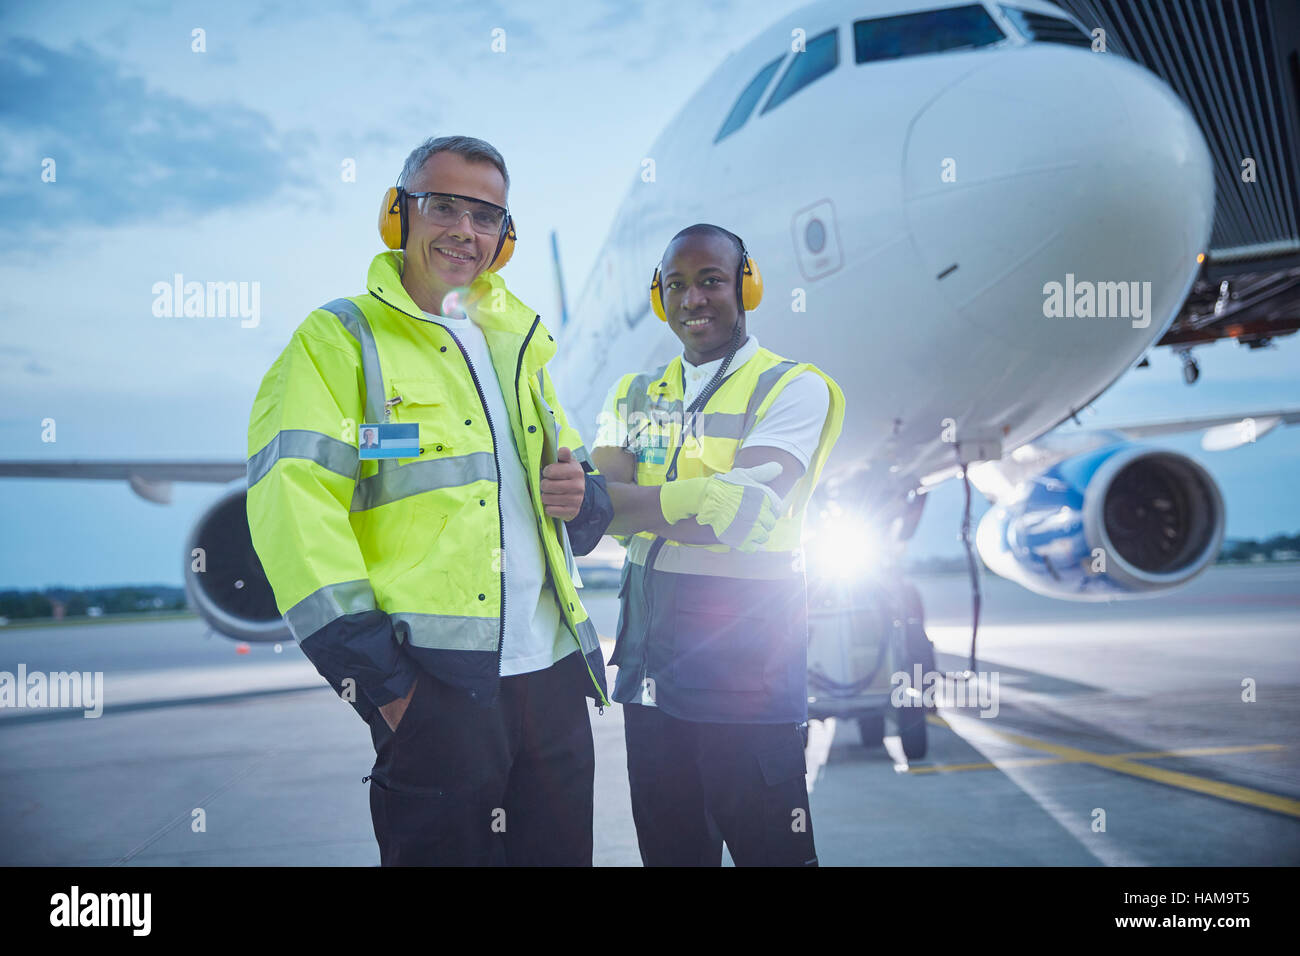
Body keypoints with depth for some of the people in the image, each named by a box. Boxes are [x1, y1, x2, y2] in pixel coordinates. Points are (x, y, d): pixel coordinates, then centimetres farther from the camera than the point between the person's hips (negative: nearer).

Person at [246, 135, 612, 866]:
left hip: (554, 671, 6)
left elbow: (570, 468, 28)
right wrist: (378, 678, -17)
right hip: (437, 685, -6)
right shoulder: (340, 340, -1)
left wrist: (584, 495, 2)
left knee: (561, 850, 13)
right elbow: (294, 510, -12)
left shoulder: (517, 343, 18)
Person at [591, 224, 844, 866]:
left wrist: (600, 496, -18)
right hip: (649, 656, 5)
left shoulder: (793, 387, -4)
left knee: (767, 846, 3)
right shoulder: (635, 395, 14)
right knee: (668, 847, 15)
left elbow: (746, 507, -19)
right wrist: (702, 506, -23)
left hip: (745, 653, -5)